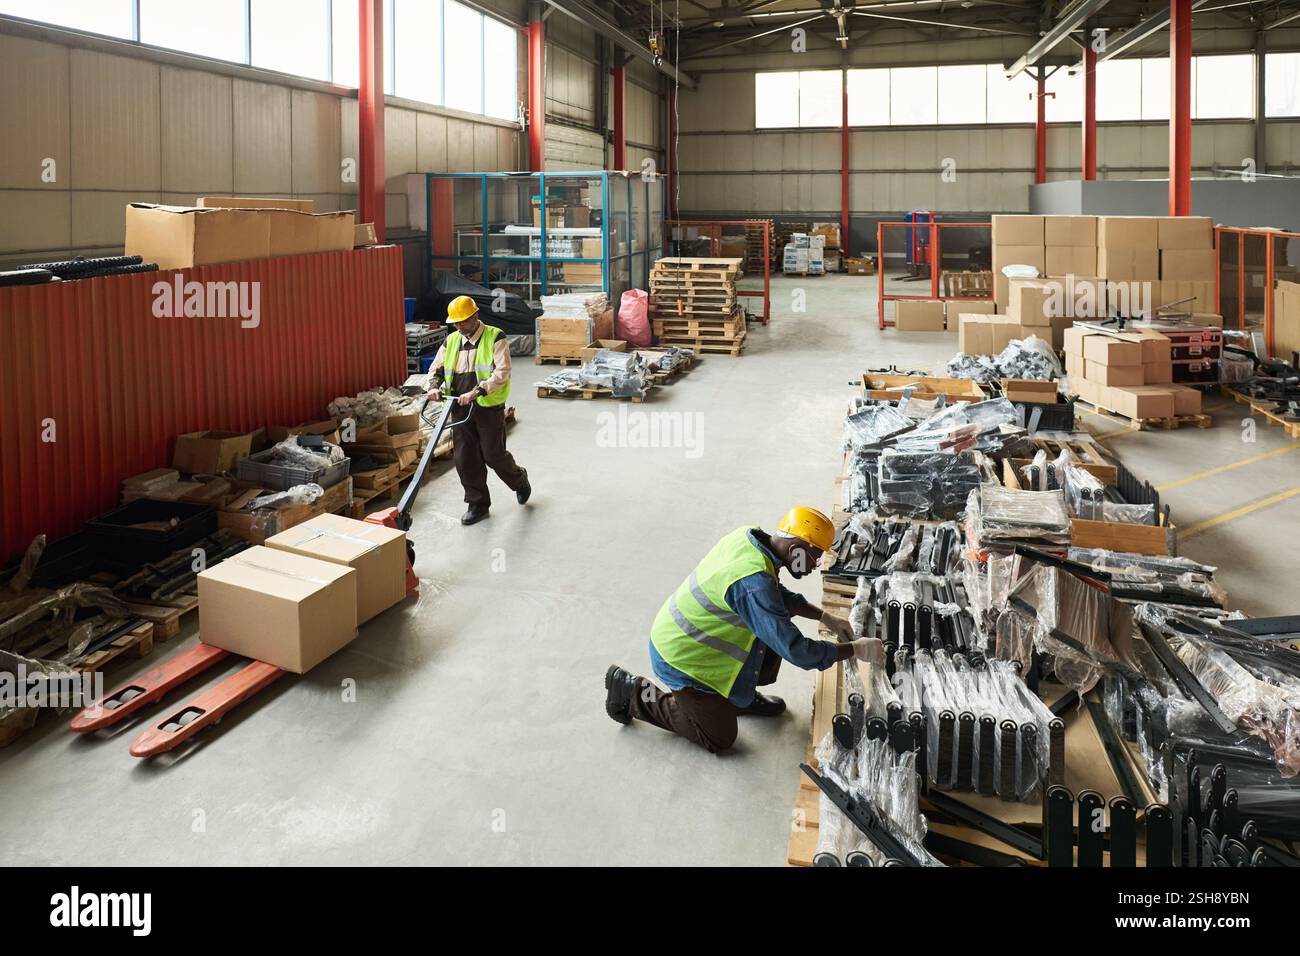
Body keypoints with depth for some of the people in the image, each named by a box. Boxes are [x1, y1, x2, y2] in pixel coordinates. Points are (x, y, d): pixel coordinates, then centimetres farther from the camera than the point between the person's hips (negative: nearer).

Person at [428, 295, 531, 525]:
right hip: (461, 409, 5)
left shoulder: (495, 338, -8)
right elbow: (436, 369, 16)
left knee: (494, 455, 1)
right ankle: (478, 504, 18)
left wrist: (477, 392, -28)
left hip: (489, 408, -5)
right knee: (464, 458, 4)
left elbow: (502, 373, -18)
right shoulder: (451, 341, 10)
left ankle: (520, 481, 31)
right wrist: (434, 387, -7)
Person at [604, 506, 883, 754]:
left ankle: (743, 695, 23)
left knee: (776, 625, 5)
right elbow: (795, 650, -30)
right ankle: (633, 693, 9)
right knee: (720, 739, 6)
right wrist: (856, 649, -19)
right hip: (681, 658, -9)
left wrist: (825, 617, 6)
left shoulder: (748, 537, -7)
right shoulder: (754, 583, -34)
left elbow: (779, 595, 13)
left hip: (679, 633, 9)